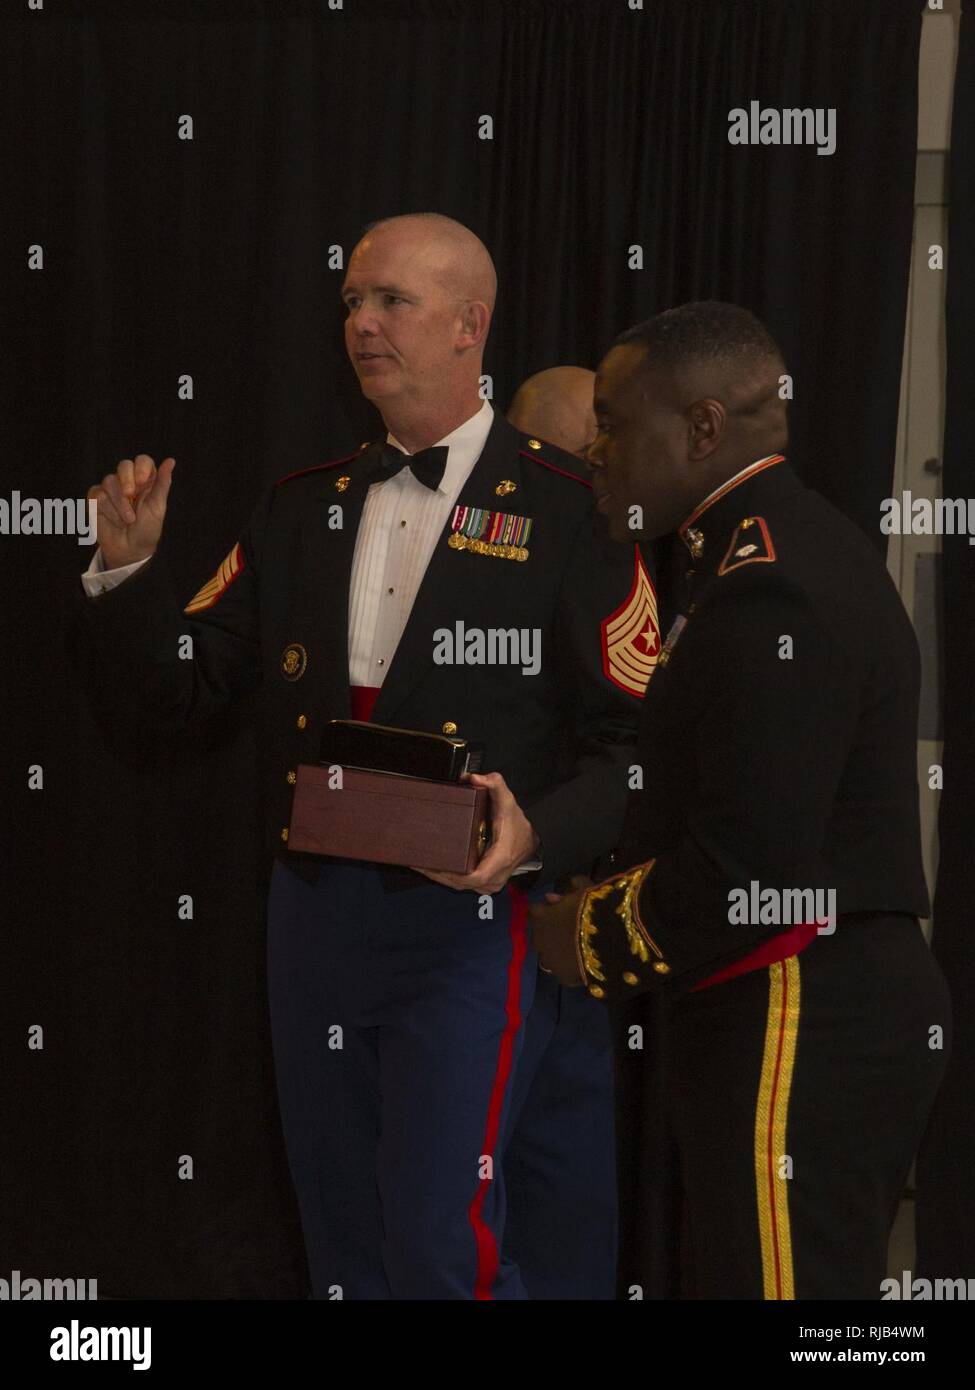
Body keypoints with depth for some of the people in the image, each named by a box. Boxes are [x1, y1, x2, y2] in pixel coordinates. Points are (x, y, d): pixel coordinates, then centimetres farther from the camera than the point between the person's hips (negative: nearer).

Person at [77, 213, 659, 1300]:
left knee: (446, 1240, -13)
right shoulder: (300, 509, 12)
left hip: (472, 920, -6)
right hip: (316, 915, 6)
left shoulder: (568, 510, -5)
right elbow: (182, 685, 11)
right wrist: (127, 566, -4)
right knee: (347, 1247, 13)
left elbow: (635, 747, -8)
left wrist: (537, 836, -25)